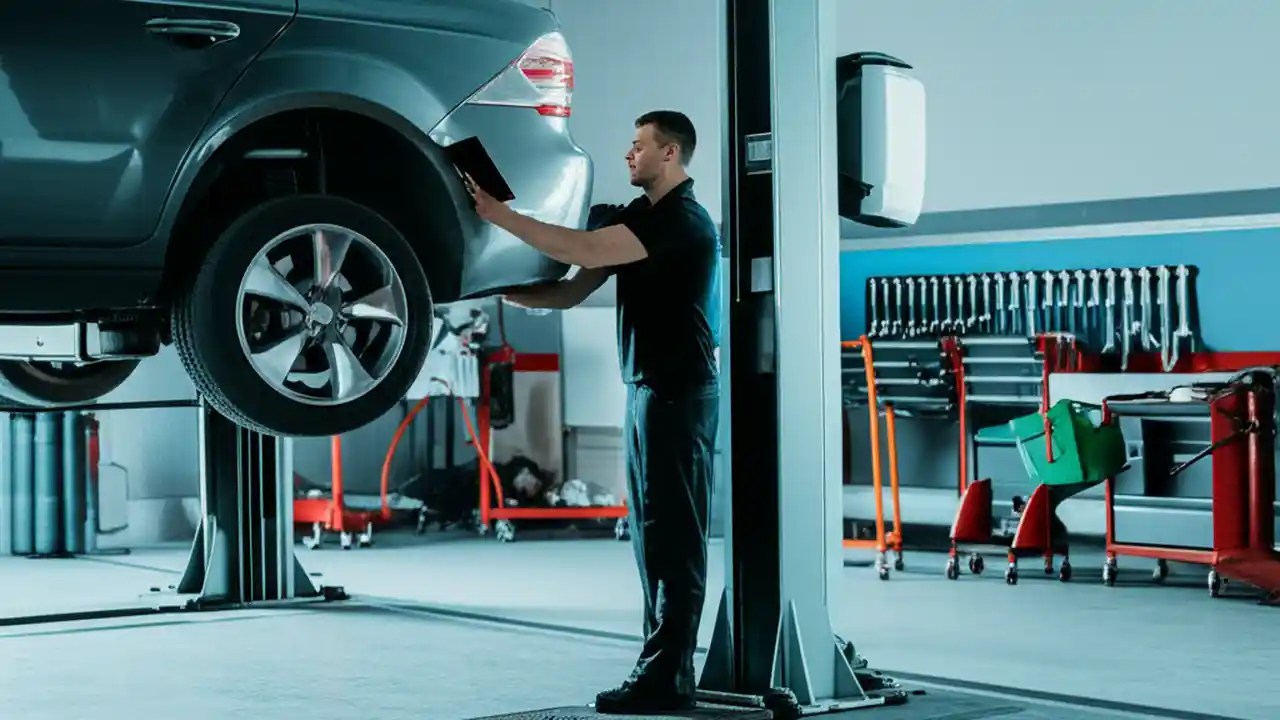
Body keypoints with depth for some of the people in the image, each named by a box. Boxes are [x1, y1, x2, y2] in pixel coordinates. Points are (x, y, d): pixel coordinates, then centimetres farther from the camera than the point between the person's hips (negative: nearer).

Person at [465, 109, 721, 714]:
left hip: (678, 392, -10)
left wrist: (498, 214, -20)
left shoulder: (682, 220, -12)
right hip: (647, 390, 10)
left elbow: (583, 250, -23)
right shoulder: (637, 217, 18)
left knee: (673, 538, -9)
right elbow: (569, 293, 15)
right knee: (653, 537, 10)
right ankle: (666, 671, 14)